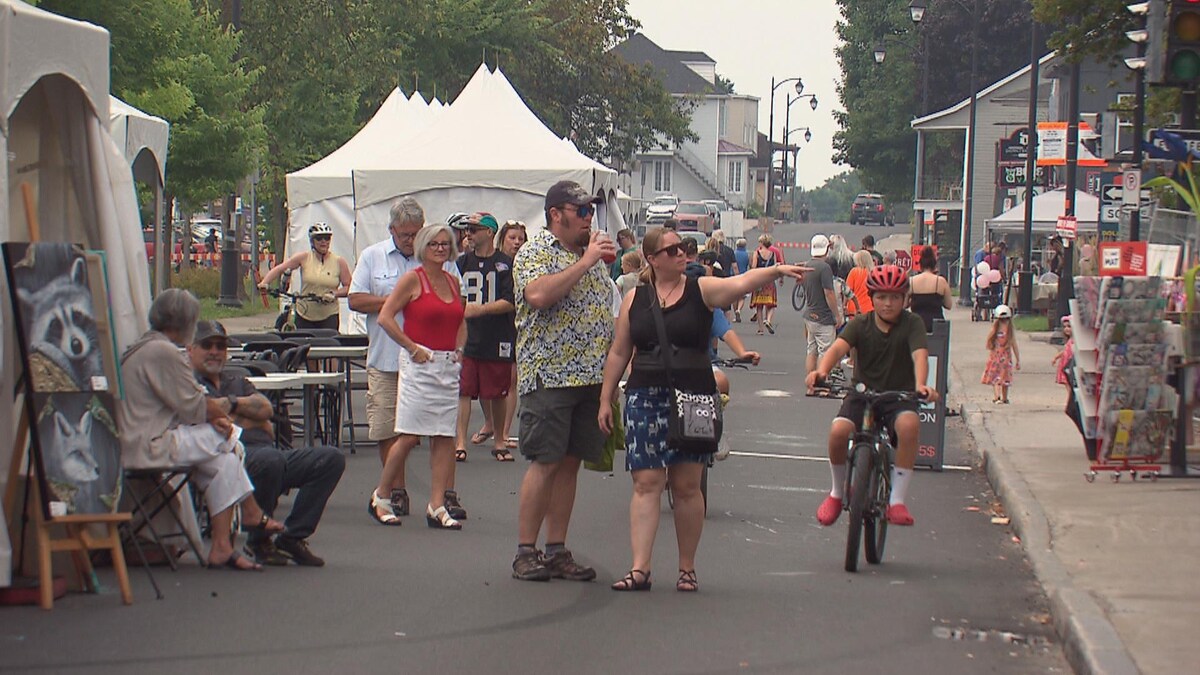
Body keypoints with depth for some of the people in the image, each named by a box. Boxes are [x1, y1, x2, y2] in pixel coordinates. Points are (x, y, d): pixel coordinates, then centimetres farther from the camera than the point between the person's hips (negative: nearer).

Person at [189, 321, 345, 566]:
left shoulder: (237, 382, 33)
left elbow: (266, 410, 14)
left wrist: (233, 403, 0)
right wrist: (253, 420, -2)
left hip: (268, 454, 8)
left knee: (331, 458, -8)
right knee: (270, 459, -40)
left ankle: (292, 536, -10)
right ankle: (259, 542, -18)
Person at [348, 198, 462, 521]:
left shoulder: (440, 259, 7)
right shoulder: (372, 257, 9)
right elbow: (355, 299, 2)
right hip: (386, 360, 1)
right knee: (390, 432, 3)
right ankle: (396, 491, 14)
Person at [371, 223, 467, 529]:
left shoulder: (453, 281, 13)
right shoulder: (413, 279, -5)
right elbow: (385, 317, -11)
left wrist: (459, 349, 10)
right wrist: (413, 348, -13)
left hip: (449, 366, 6)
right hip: (419, 364, -6)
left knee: (444, 437, 2)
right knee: (409, 436, -7)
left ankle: (437, 506, 3)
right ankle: (381, 497, 8)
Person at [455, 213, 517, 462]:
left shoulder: (506, 264, -3)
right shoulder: (462, 262, 9)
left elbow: (510, 302, -10)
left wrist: (478, 309, -18)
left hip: (497, 339, -3)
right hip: (466, 337, 3)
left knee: (497, 394, 6)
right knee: (463, 391, -4)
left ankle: (498, 440, 21)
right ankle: (460, 443, -4)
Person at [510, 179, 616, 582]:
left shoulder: (593, 254, 18)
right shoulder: (535, 253, -5)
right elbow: (538, 295, -25)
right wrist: (585, 262, -19)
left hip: (591, 378, 7)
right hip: (549, 377, -7)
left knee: (570, 463, 7)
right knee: (545, 462, -8)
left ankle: (557, 551, 11)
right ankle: (526, 552, -2)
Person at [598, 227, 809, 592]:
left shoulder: (702, 290, 1)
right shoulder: (635, 299, 7)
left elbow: (742, 282, -17)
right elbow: (619, 353, 12)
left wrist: (777, 270, -34)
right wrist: (606, 400, 10)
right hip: (645, 397, 1)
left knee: (687, 485, 3)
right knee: (646, 483, -3)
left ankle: (687, 569, 13)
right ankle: (640, 569, -5)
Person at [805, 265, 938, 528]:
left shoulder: (912, 324, -5)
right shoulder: (861, 324, -3)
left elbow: (920, 355, -23)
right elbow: (838, 348, -21)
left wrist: (920, 385, -45)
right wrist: (821, 370, -44)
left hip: (899, 397, -1)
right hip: (862, 395, 1)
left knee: (909, 424, -35)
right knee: (838, 430, -29)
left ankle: (897, 501, -24)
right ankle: (836, 493, 0)